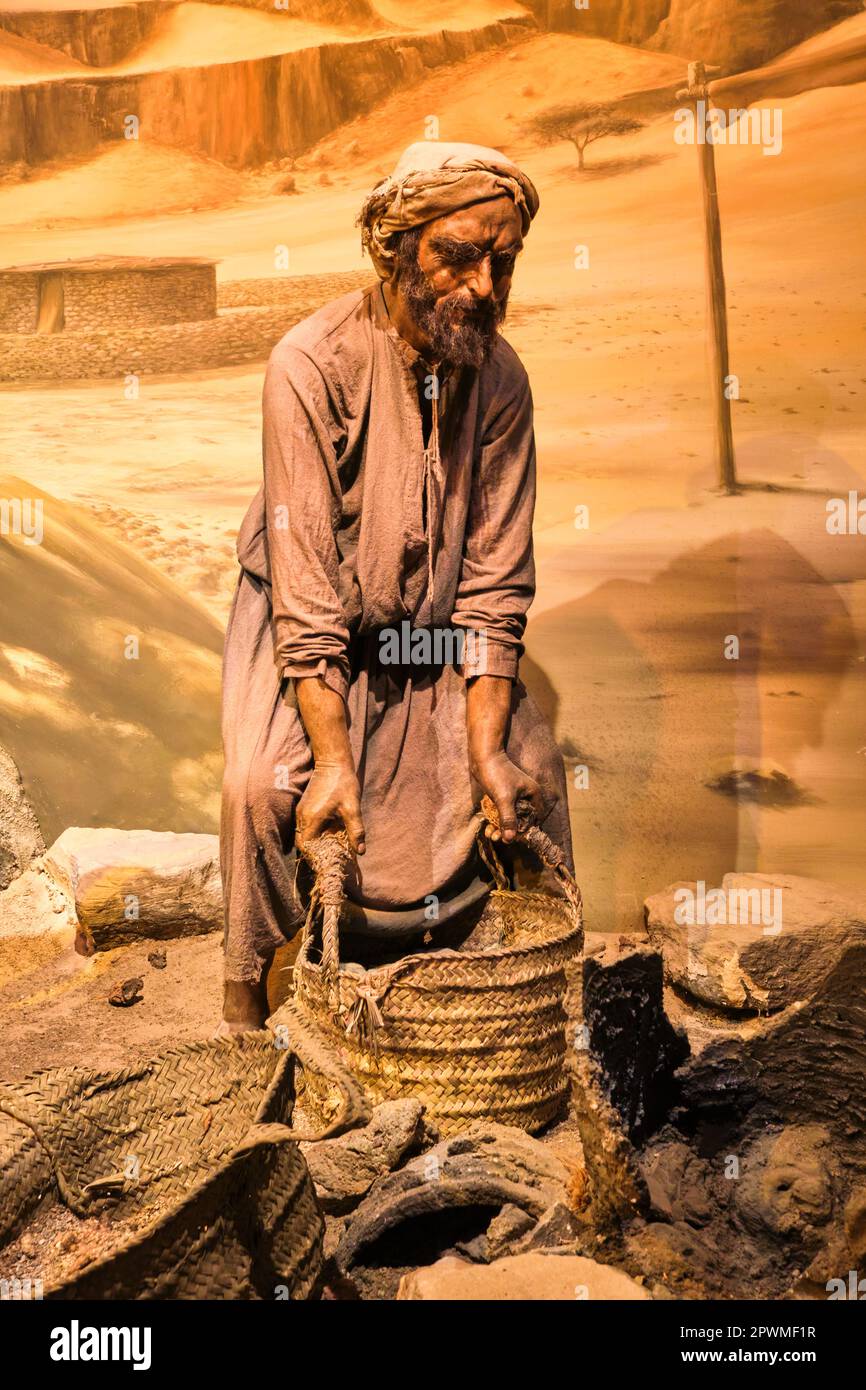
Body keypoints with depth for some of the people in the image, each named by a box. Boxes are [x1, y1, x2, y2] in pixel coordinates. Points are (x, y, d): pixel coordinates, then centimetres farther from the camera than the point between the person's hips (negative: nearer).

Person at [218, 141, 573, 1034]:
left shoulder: (499, 379, -9)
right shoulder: (312, 365, -22)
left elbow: (496, 578, -10)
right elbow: (304, 581, -25)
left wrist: (485, 742, -18)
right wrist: (332, 756, -30)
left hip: (436, 636, 4)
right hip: (308, 627, -3)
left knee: (529, 768, -10)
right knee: (263, 783, -23)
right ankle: (264, 981, 4)